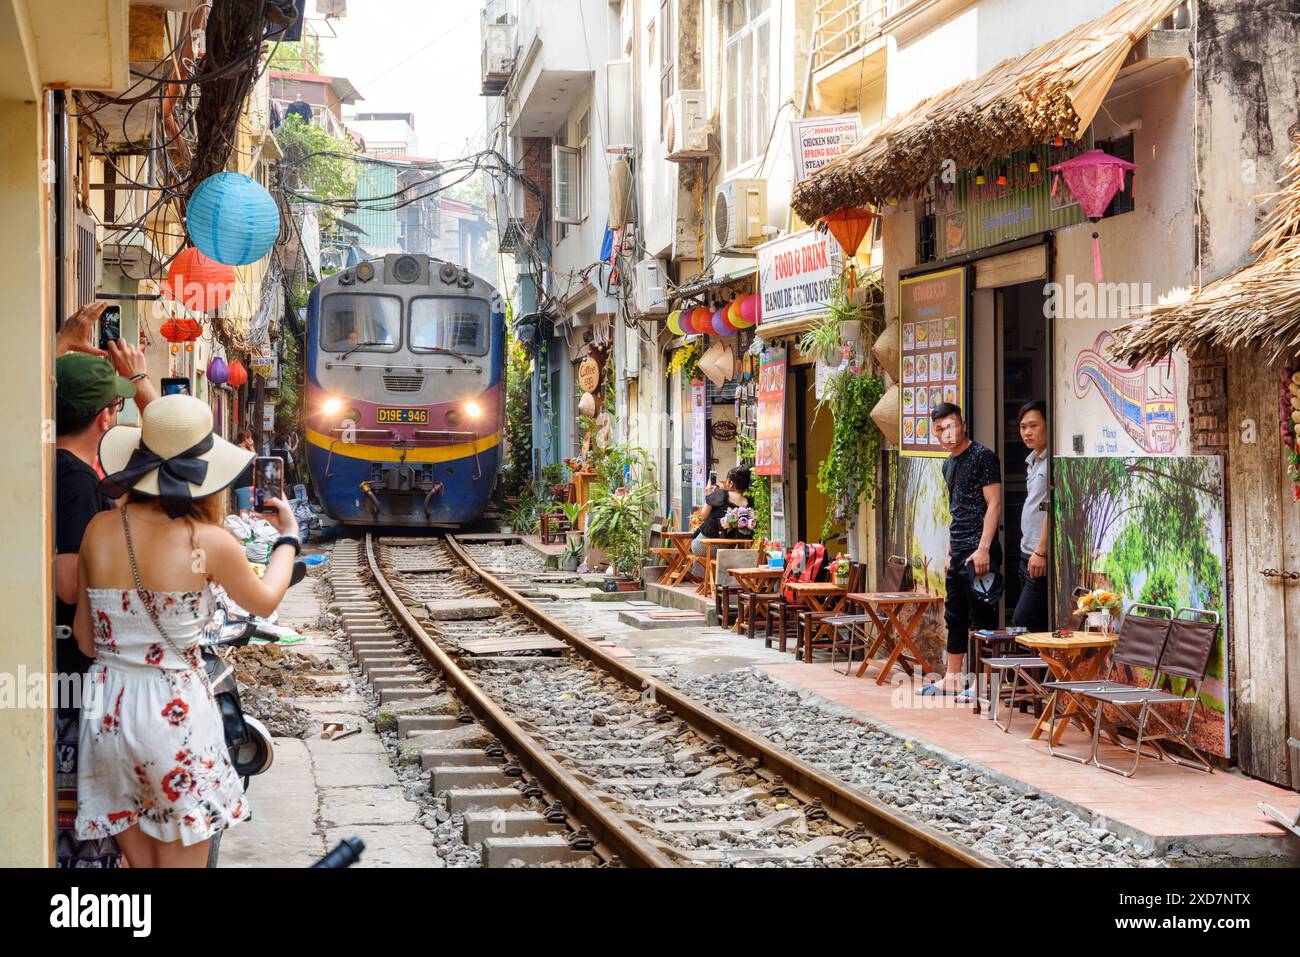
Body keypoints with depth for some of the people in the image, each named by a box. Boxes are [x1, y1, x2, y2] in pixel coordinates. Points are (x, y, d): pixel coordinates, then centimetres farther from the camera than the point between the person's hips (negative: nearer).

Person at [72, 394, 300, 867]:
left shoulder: (99, 530, -4)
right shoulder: (210, 543, -13)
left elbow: (86, 641, 3)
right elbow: (264, 601, 7)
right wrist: (288, 537, 22)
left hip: (107, 712, 4)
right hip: (174, 711, -4)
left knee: (139, 854, 17)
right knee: (182, 857, 11)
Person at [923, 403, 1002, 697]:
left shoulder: (982, 457, -9)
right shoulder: (949, 464, 17)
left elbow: (994, 504, -14)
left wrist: (983, 548, -21)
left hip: (978, 551, -9)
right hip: (958, 551, 9)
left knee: (982, 617, -6)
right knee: (955, 616, 13)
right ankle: (952, 678, 20)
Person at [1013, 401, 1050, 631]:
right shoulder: (1032, 460, 18)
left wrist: (1041, 551, -20)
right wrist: (1029, 549, 18)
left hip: (1042, 556, -10)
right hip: (1027, 553, 10)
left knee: (1022, 624, -13)